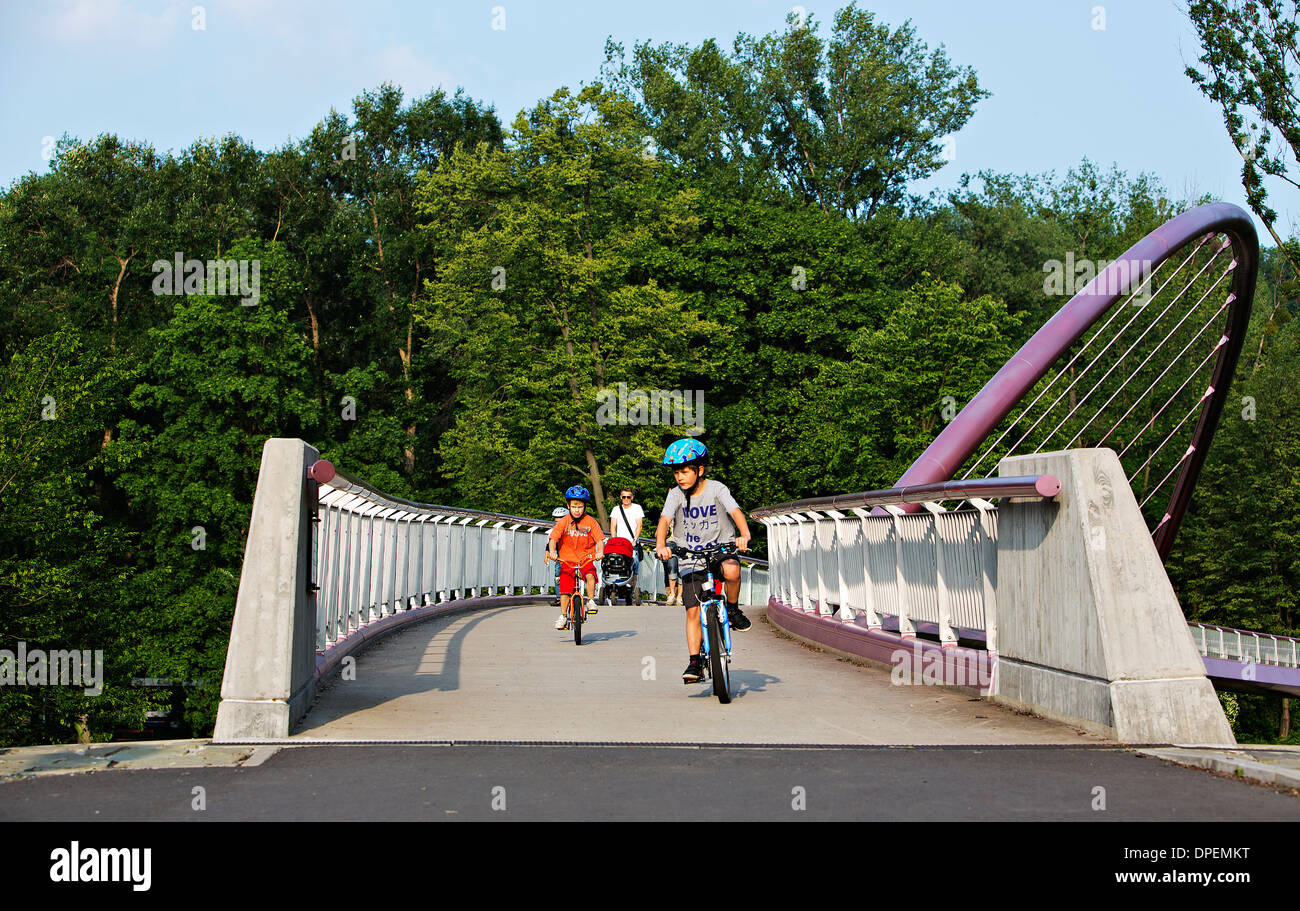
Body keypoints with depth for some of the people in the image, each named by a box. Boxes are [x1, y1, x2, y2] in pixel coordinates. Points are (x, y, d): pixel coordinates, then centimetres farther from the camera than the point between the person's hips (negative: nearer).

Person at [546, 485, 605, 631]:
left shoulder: (590, 522, -3)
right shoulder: (563, 522, -3)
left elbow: (599, 539, -5)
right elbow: (553, 538, -8)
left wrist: (600, 552, -24)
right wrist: (552, 551, -26)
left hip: (586, 558, 0)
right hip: (567, 559, 1)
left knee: (590, 575, -29)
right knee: (565, 587, -5)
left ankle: (591, 601, -10)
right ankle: (563, 616, 8)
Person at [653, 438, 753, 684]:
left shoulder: (716, 489, -7)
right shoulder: (675, 495, -3)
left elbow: (735, 511, -21)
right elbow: (665, 520, -16)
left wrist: (744, 535, -42)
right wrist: (661, 545, -37)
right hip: (691, 559, 2)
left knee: (731, 570, -36)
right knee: (693, 610, -7)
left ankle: (733, 609, -7)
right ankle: (695, 663, 1)